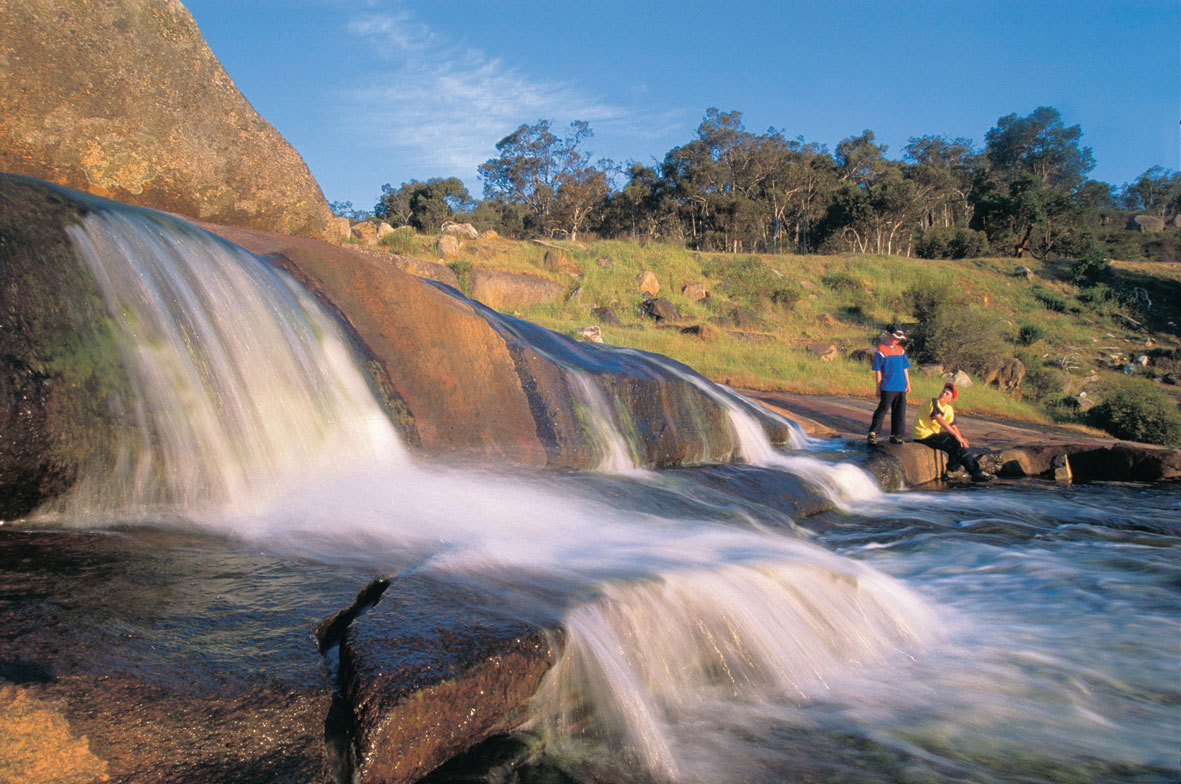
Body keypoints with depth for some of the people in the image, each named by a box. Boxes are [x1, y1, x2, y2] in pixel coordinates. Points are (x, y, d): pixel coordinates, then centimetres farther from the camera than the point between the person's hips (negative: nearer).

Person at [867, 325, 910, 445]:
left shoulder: (901, 350, 14)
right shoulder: (881, 350, -4)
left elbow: (905, 368, 18)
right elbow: (878, 370, -5)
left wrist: (908, 383, 13)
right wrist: (878, 388, -6)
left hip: (901, 387, 6)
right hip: (887, 387, -6)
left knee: (900, 412, 8)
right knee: (882, 409, -6)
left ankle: (895, 435, 17)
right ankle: (872, 434, 1)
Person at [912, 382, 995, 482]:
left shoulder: (949, 409, 12)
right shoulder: (933, 402, -14)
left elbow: (953, 427, 7)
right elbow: (940, 421, -24)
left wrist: (961, 438, -13)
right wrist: (956, 435, -26)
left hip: (934, 433, 9)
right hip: (924, 436, -9)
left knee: (961, 442, 6)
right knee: (957, 444, -18)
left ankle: (951, 469, 9)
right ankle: (976, 473, -15)